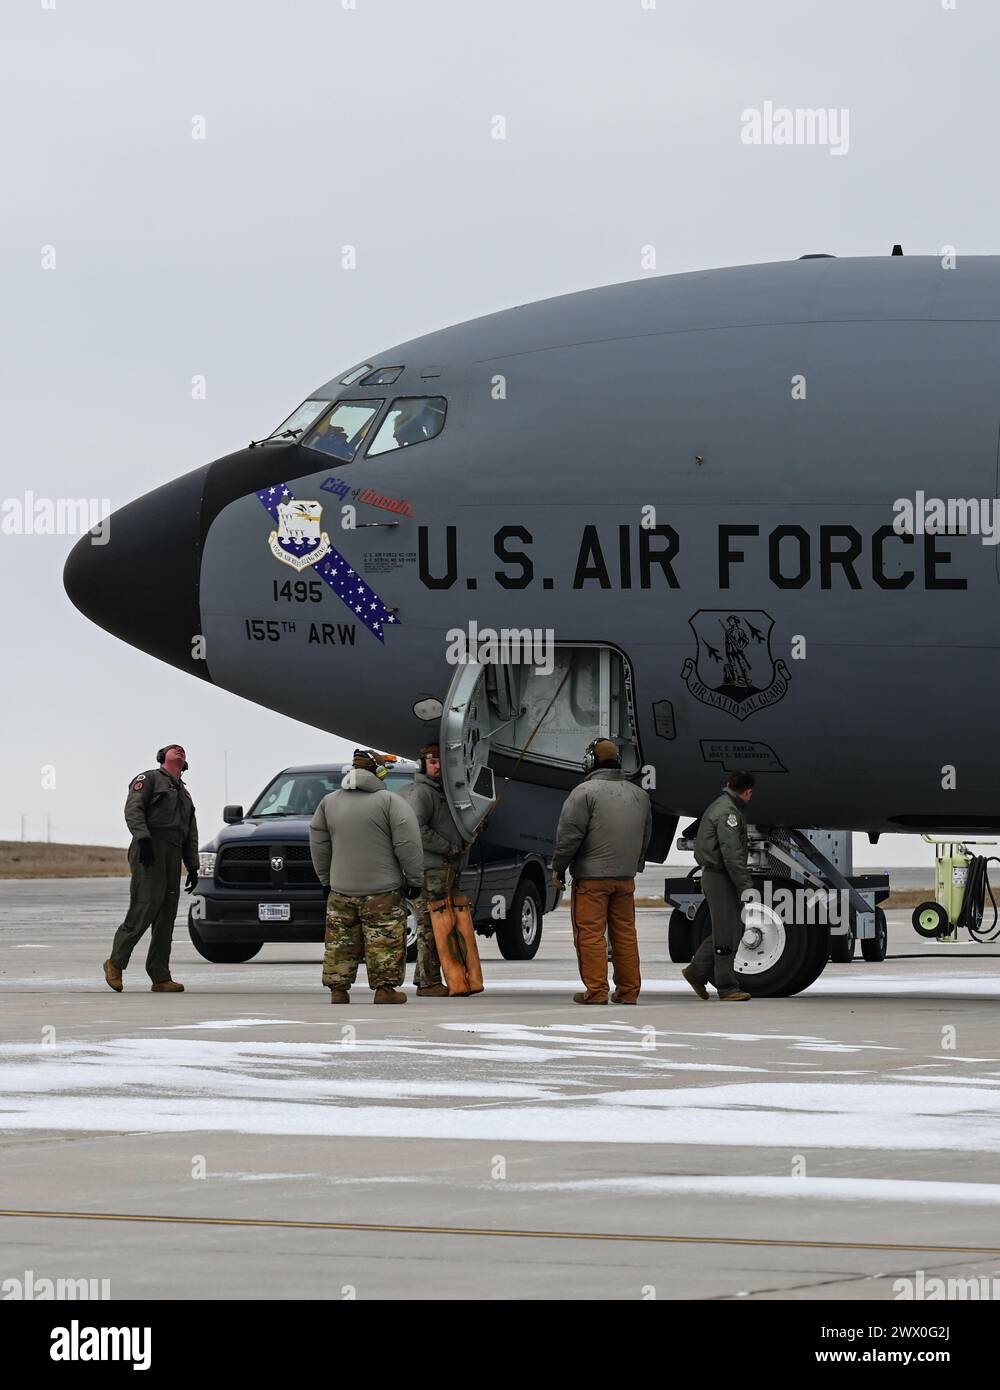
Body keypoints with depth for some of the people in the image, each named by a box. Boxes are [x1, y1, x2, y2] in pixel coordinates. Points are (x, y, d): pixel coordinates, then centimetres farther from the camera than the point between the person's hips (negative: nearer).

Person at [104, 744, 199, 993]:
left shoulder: (185, 795, 30)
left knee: (166, 918, 2)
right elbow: (133, 809, -8)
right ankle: (115, 963, -10)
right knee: (145, 907, -18)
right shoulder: (149, 779, 7)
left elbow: (191, 835, 27)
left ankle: (161, 978, -1)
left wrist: (192, 867, 16)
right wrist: (143, 838, -23)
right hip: (149, 851, -7)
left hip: (172, 857, 7)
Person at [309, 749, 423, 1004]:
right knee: (384, 942, 1)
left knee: (341, 942, 9)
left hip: (341, 890, 4)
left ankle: (338, 990, 9)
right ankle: (384, 988, -1)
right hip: (382, 889, -4)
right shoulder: (389, 801, -8)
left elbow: (319, 845, 14)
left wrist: (326, 879, 22)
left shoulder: (329, 802, 8)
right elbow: (408, 844, -10)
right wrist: (415, 878, -2)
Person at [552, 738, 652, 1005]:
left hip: (591, 877, -6)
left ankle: (596, 991, -6)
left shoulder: (584, 792, -10)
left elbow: (569, 835, -11)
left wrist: (558, 867, 0)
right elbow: (646, 836, 21)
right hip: (626, 878, 6)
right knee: (625, 933, 11)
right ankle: (628, 990, 13)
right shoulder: (639, 795, 12)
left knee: (590, 933, -3)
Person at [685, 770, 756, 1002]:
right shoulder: (728, 812, -17)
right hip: (721, 878, -10)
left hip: (712, 876, 10)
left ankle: (697, 972, 19)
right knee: (726, 933, -5)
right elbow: (732, 854, -23)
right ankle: (727, 987, -2)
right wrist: (746, 887, -23)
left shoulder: (719, 806, 16)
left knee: (732, 928, 15)